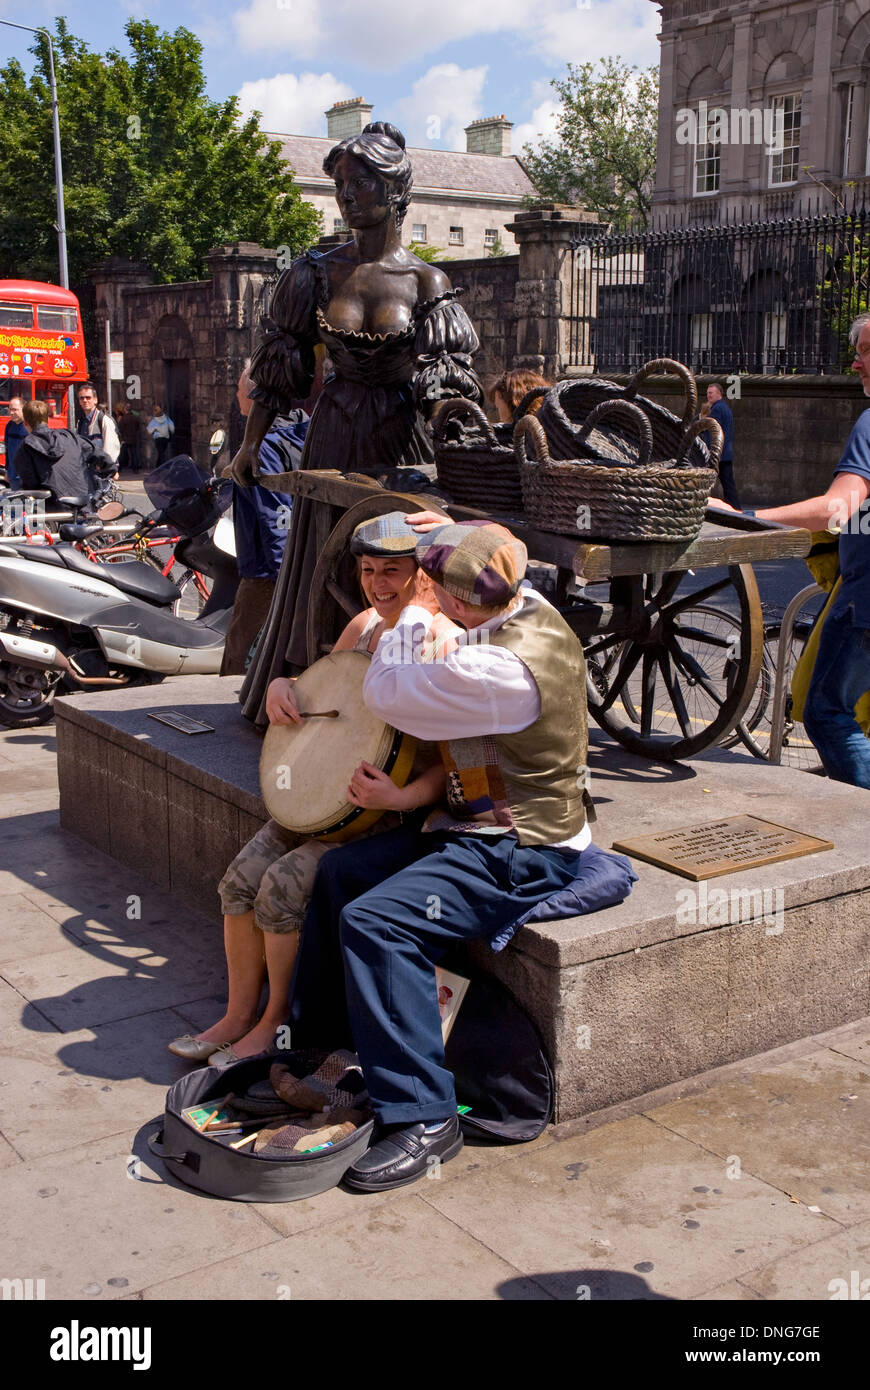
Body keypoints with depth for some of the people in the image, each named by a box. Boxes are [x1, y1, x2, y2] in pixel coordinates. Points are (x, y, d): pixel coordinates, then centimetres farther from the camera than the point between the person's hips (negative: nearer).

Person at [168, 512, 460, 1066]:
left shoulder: (446, 646, -16)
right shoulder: (364, 626, 7)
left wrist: (400, 796, -34)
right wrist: (282, 686, 1)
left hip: (401, 812, -8)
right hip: (330, 793, 8)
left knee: (284, 885, -20)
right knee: (243, 875, -5)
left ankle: (277, 1024, 2)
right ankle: (238, 1016, 10)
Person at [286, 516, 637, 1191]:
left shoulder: (502, 670, -30)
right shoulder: (532, 609, 0)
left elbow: (386, 692, -19)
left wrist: (413, 617, -4)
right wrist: (457, 538, 21)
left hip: (520, 854, -11)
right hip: (487, 826, 11)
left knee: (376, 921, -25)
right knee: (340, 870, 13)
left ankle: (424, 1119, -15)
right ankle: (319, 1041, 27)